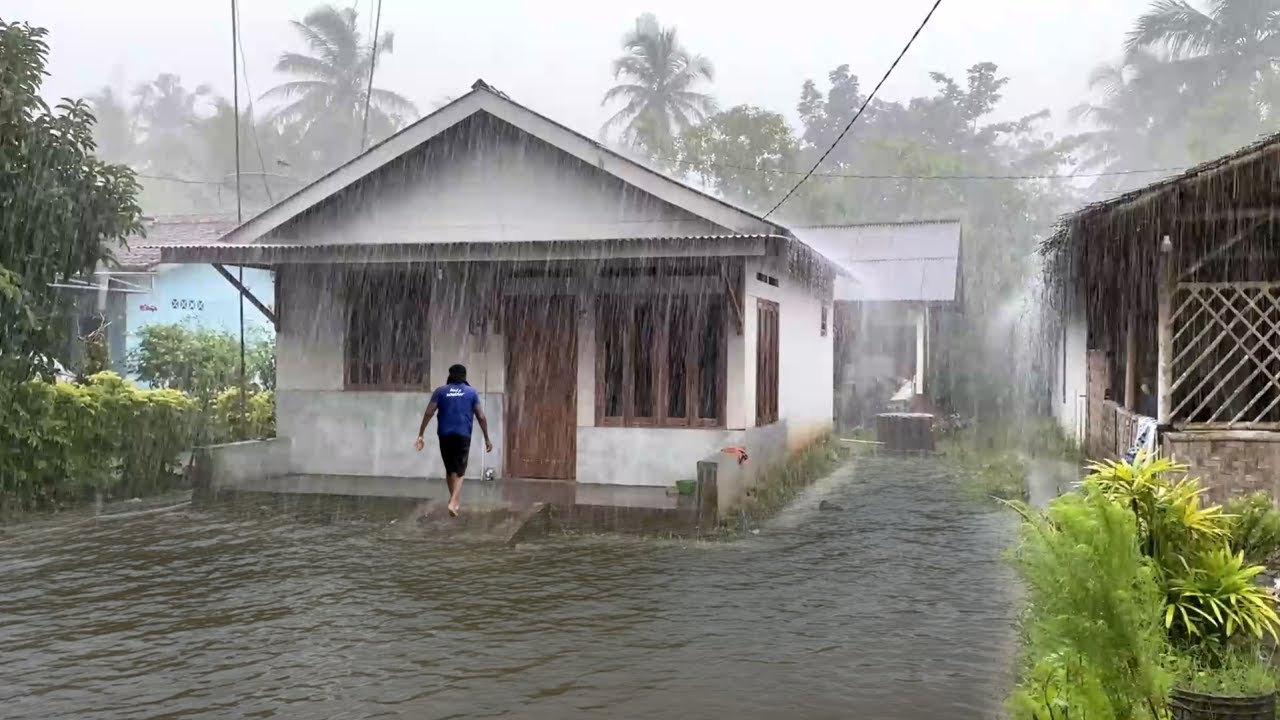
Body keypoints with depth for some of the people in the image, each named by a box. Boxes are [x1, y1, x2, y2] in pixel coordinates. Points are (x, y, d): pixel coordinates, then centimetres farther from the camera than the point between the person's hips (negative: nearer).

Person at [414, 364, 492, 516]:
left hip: (445, 435, 2)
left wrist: (420, 435, -1)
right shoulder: (472, 392, 5)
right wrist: (487, 439, 8)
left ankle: (454, 500, 32)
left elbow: (428, 413, -2)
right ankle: (453, 502, -18)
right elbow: (481, 417, 2)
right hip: (463, 436, -2)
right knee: (459, 471, 1)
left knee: (450, 469, 19)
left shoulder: (440, 391, 7)